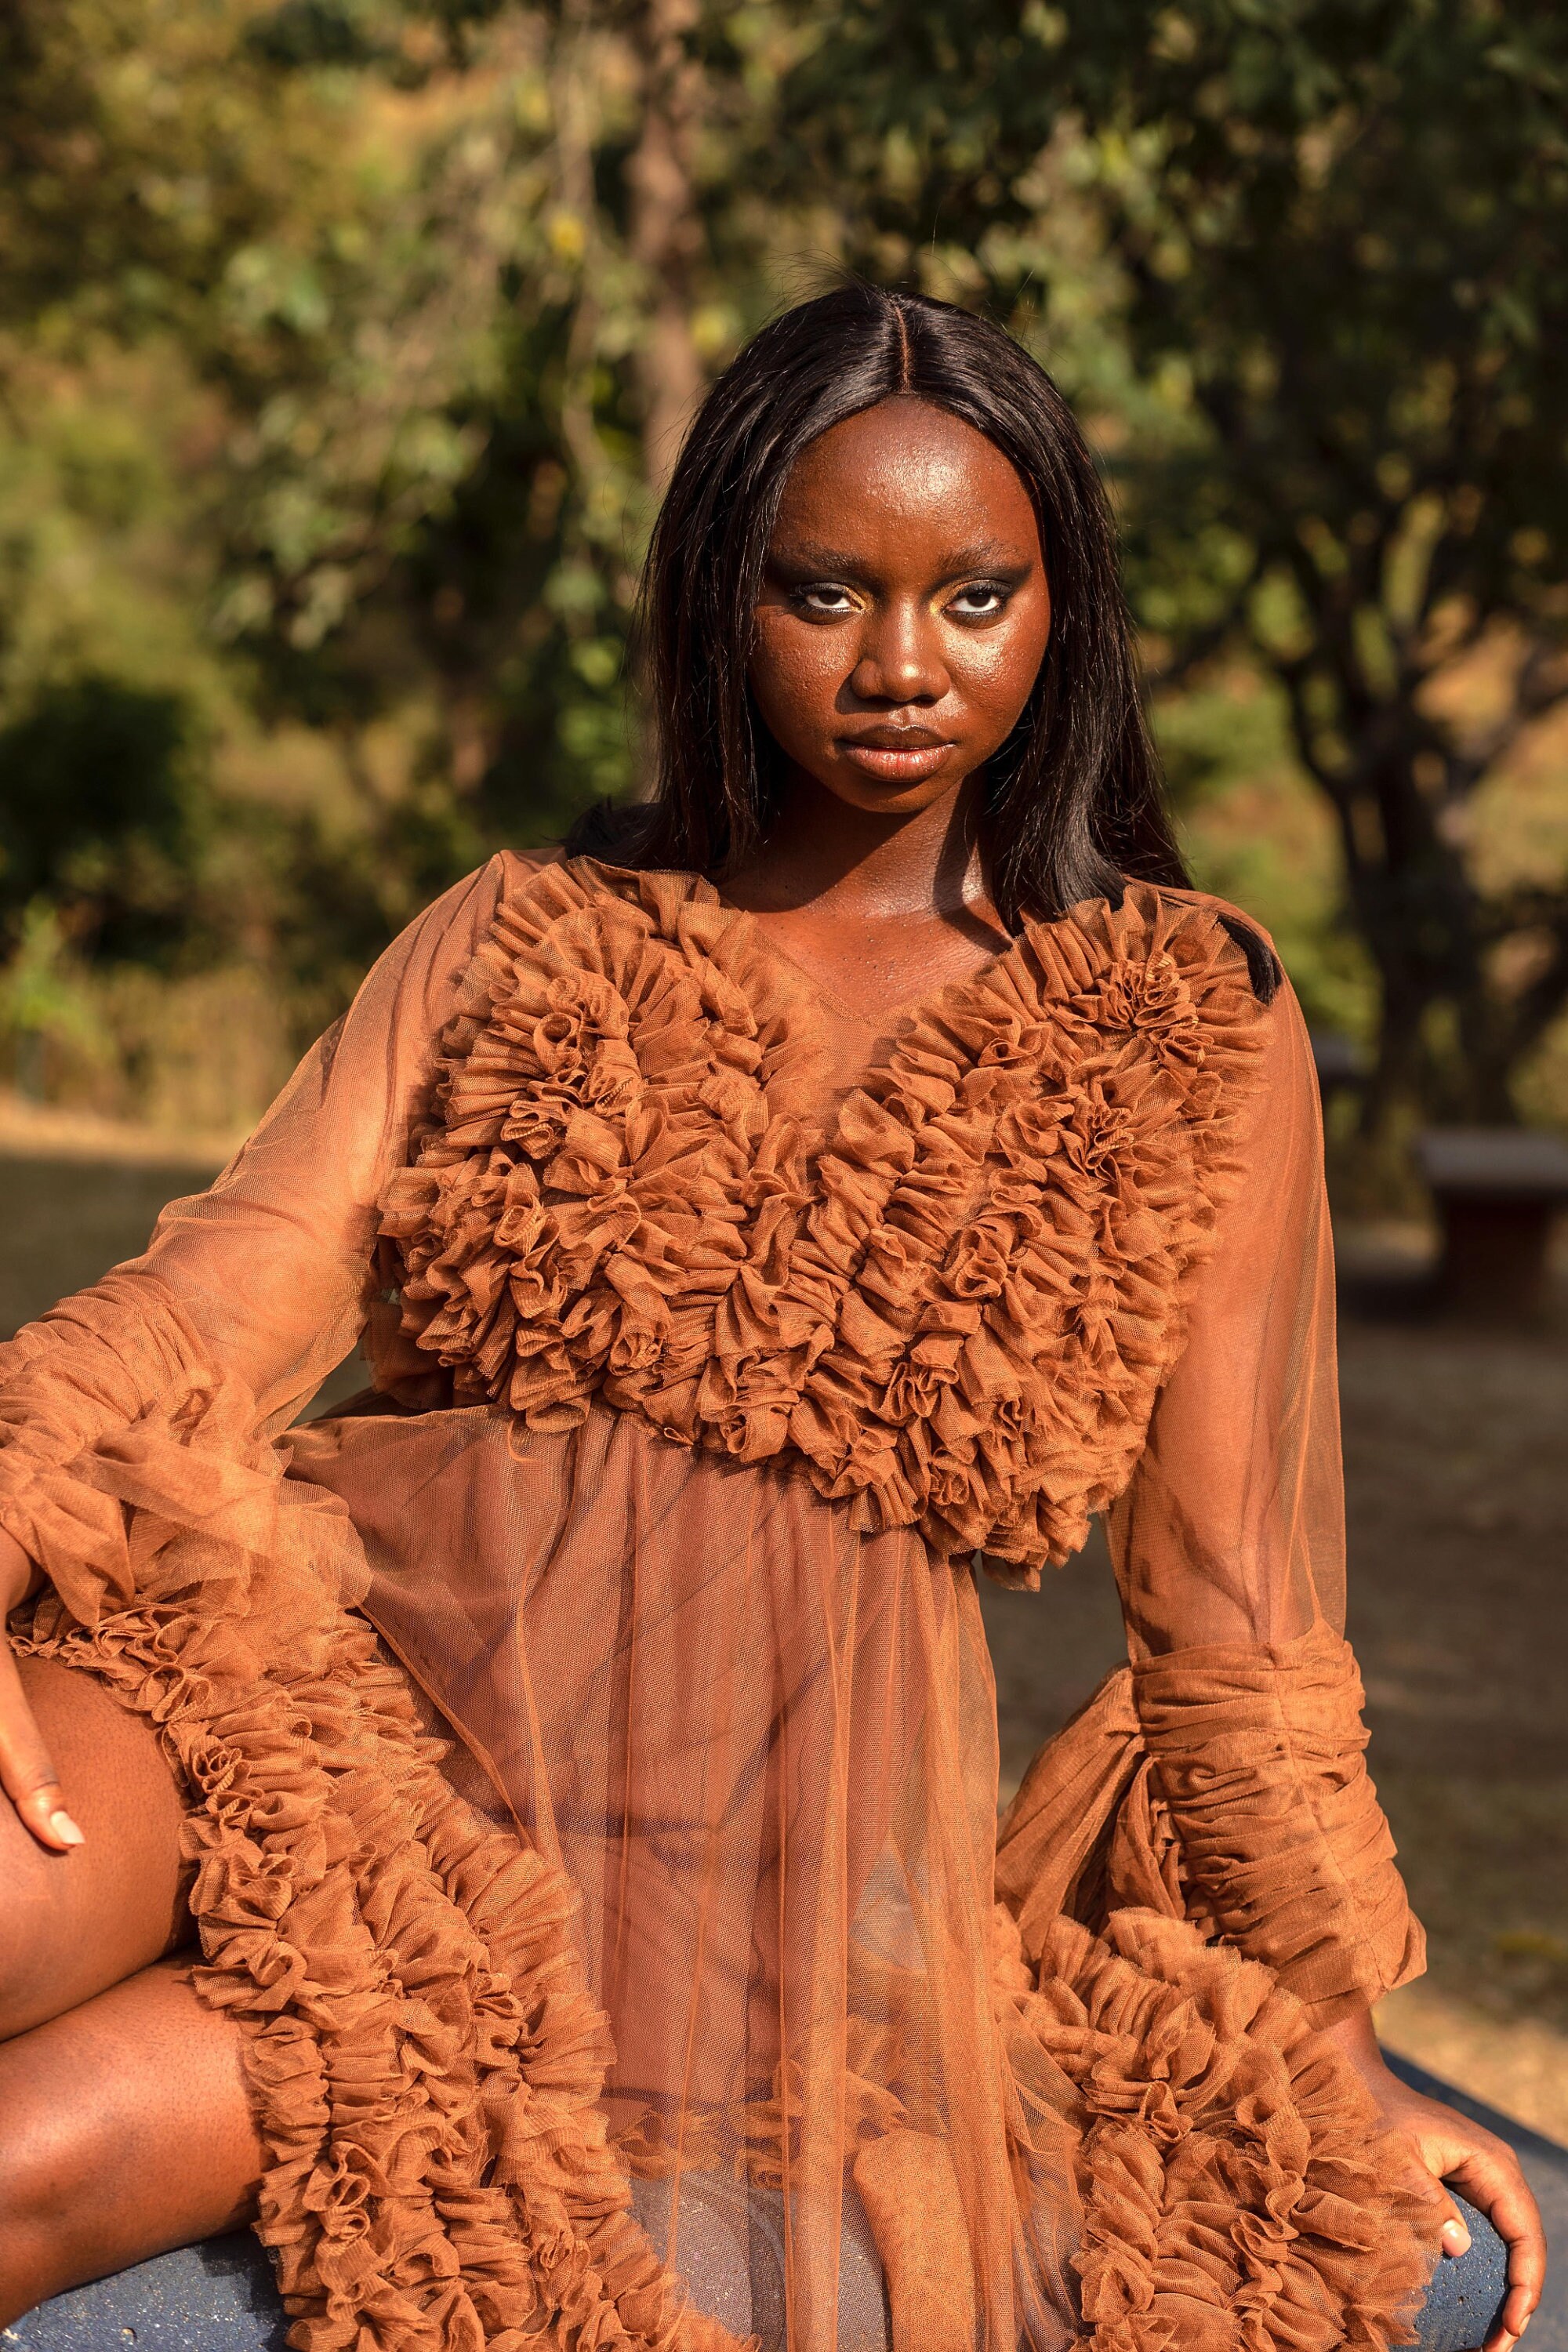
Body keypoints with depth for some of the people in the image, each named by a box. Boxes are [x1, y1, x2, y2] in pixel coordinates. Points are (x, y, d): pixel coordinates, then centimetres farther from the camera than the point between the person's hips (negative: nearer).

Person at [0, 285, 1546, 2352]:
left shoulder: (1196, 1038, 12)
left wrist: (1334, 2063, 12)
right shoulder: (519, 943, 17)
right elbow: (232, 1300, 5)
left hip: (747, 1816, -2)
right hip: (343, 1639, 2)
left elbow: (1233, 1595, 13)